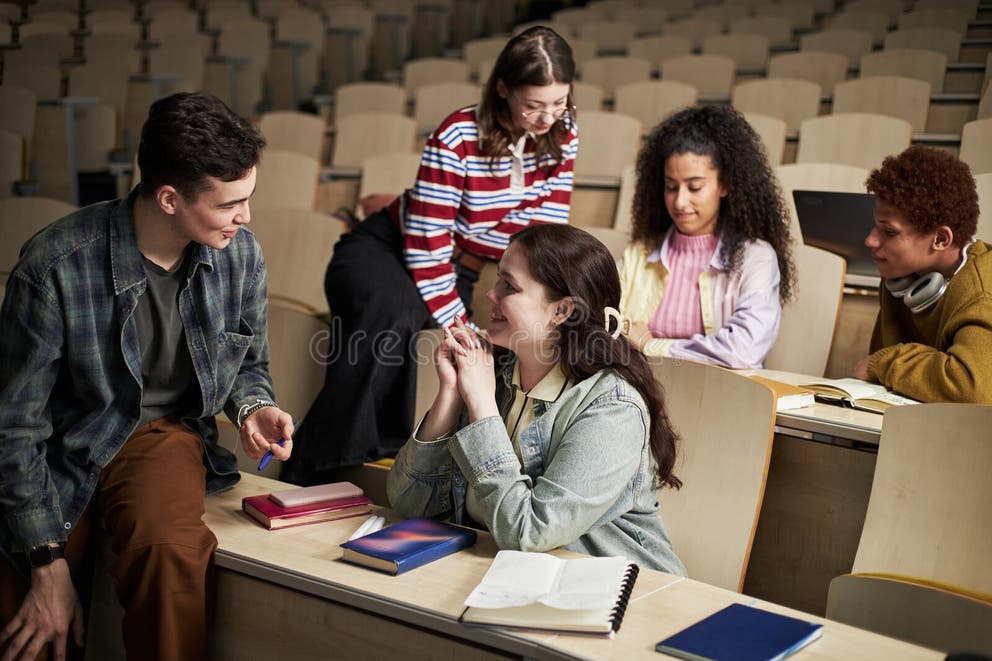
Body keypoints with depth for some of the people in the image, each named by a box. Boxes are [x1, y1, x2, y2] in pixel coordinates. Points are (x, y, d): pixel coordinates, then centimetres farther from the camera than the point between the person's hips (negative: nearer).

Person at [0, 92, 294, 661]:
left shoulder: (241, 255, -7)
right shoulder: (55, 266, -21)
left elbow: (249, 363, 14)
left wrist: (253, 407, -11)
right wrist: (47, 566, -14)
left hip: (162, 435, 2)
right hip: (59, 451, -2)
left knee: (172, 549, -33)